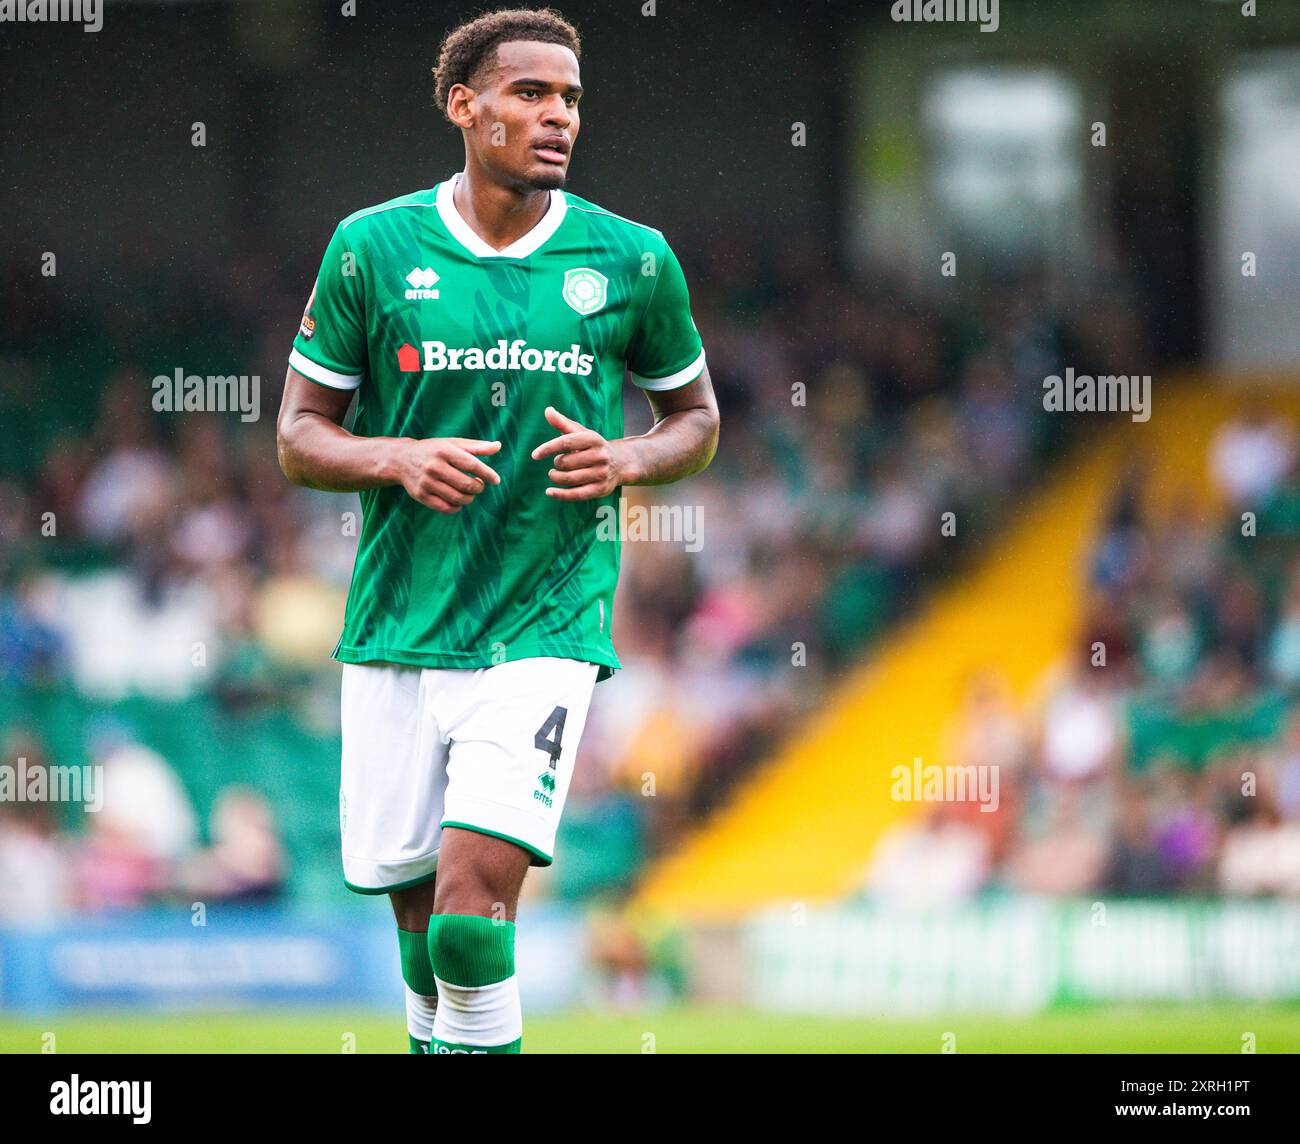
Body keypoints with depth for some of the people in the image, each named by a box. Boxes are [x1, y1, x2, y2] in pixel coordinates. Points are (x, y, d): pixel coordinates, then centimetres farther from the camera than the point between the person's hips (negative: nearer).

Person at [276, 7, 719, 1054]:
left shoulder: (631, 261, 2)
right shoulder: (373, 249, 1)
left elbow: (696, 416, 15)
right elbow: (300, 436, 7)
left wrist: (625, 462, -6)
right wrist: (399, 461, -13)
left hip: (544, 626, -2)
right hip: (395, 633, 2)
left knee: (473, 908, -17)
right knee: (416, 905, 7)